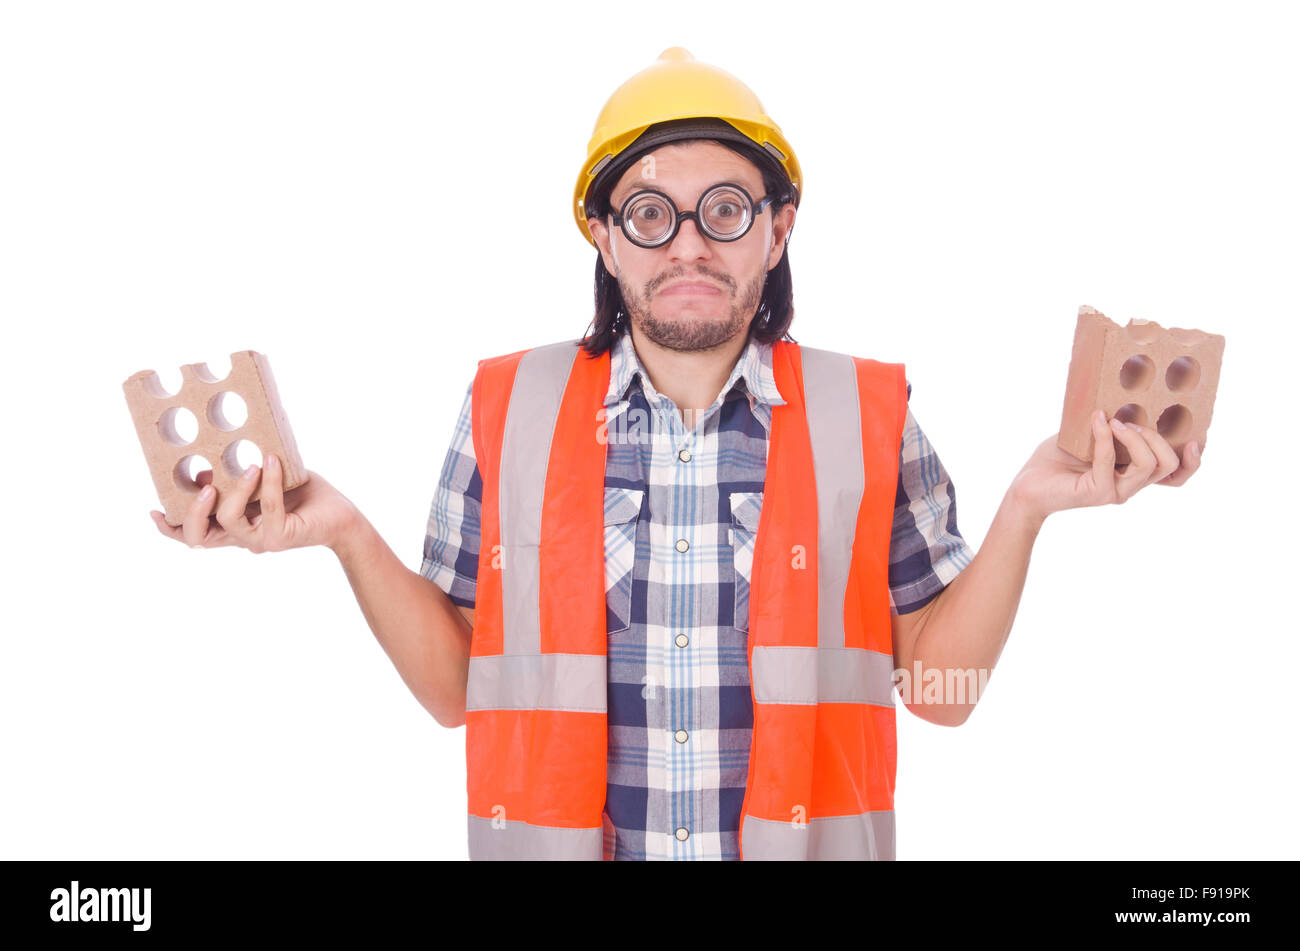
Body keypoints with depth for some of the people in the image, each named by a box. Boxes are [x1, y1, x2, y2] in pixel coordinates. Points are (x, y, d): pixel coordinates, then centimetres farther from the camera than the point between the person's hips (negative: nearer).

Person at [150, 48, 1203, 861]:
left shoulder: (869, 416, -5)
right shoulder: (506, 411, -4)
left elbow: (940, 683, -2)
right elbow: (458, 685, 0)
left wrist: (1026, 507, -14)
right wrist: (348, 534, -13)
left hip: (804, 835, 0)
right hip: (555, 834, 1)